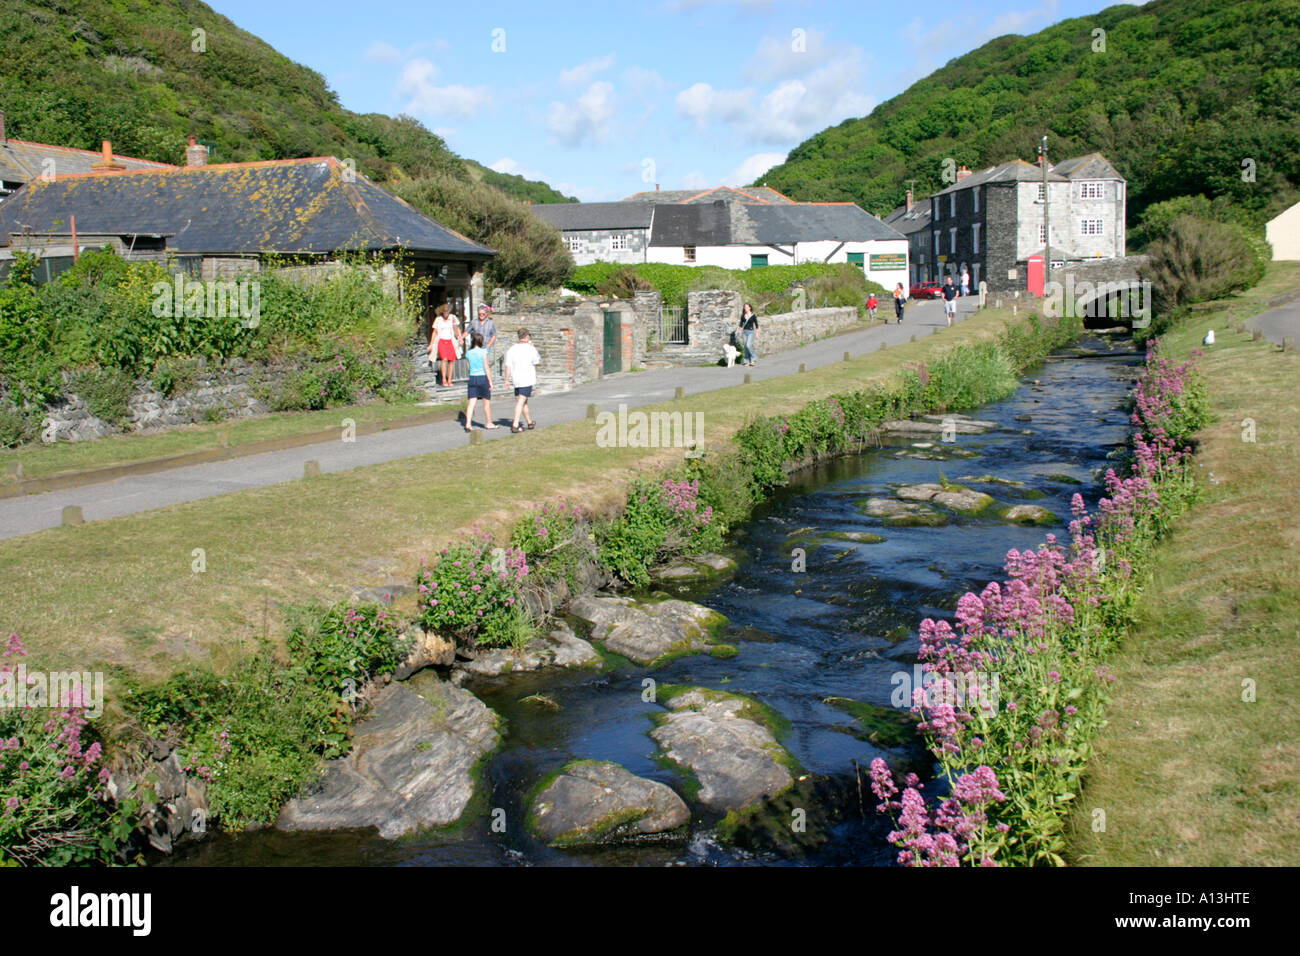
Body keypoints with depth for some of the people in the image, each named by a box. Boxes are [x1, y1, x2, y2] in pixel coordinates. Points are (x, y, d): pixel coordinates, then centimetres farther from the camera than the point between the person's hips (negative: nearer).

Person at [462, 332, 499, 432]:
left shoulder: (468, 353, 3)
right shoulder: (483, 352, -10)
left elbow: (468, 367, 9)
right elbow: (486, 368, -10)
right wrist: (490, 381, -6)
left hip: (472, 378, 4)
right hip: (483, 378, -4)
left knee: (471, 402, 1)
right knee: (487, 402, 10)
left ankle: (468, 423, -10)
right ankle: (488, 423, 21)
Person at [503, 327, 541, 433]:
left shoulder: (511, 349, 2)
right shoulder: (530, 349, -8)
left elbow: (508, 366, -1)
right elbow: (537, 361, 7)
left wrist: (507, 380, 5)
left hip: (516, 380, 5)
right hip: (527, 379, -5)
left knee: (523, 401, 17)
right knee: (521, 402, -8)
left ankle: (529, 422, 31)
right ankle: (515, 425, -16)